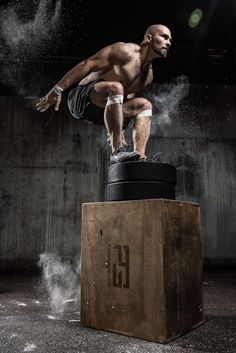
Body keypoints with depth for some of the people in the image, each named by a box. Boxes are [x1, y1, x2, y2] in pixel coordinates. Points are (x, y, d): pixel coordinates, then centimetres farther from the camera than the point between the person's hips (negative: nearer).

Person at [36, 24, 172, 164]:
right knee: (115, 87, -35)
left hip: (101, 109, 8)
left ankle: (140, 158, -21)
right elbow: (87, 65, -17)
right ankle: (117, 152, -37)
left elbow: (130, 105, 22)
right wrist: (58, 90, -22)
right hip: (82, 98, -8)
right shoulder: (125, 51, -12)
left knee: (145, 105, -5)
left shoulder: (149, 75, 13)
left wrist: (119, 130, 14)